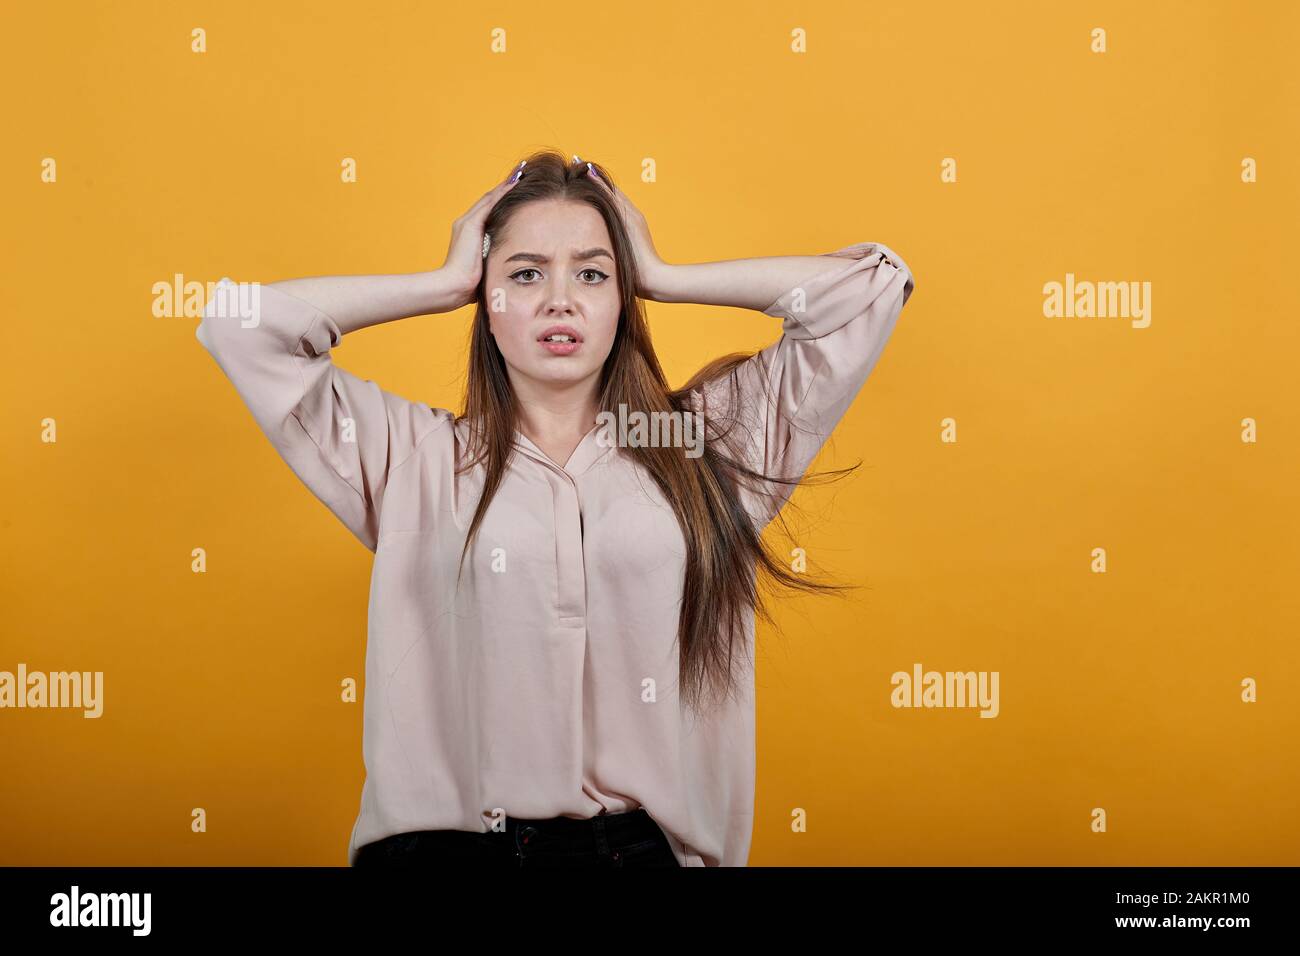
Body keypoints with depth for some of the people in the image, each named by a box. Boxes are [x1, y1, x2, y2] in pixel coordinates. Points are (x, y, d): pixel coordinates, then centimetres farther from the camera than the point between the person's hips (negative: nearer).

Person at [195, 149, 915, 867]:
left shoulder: (707, 444, 10)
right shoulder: (414, 459, 9)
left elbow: (873, 285, 11)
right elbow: (238, 320, 7)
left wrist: (662, 276, 11)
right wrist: (444, 284, 9)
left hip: (640, 844, 1)